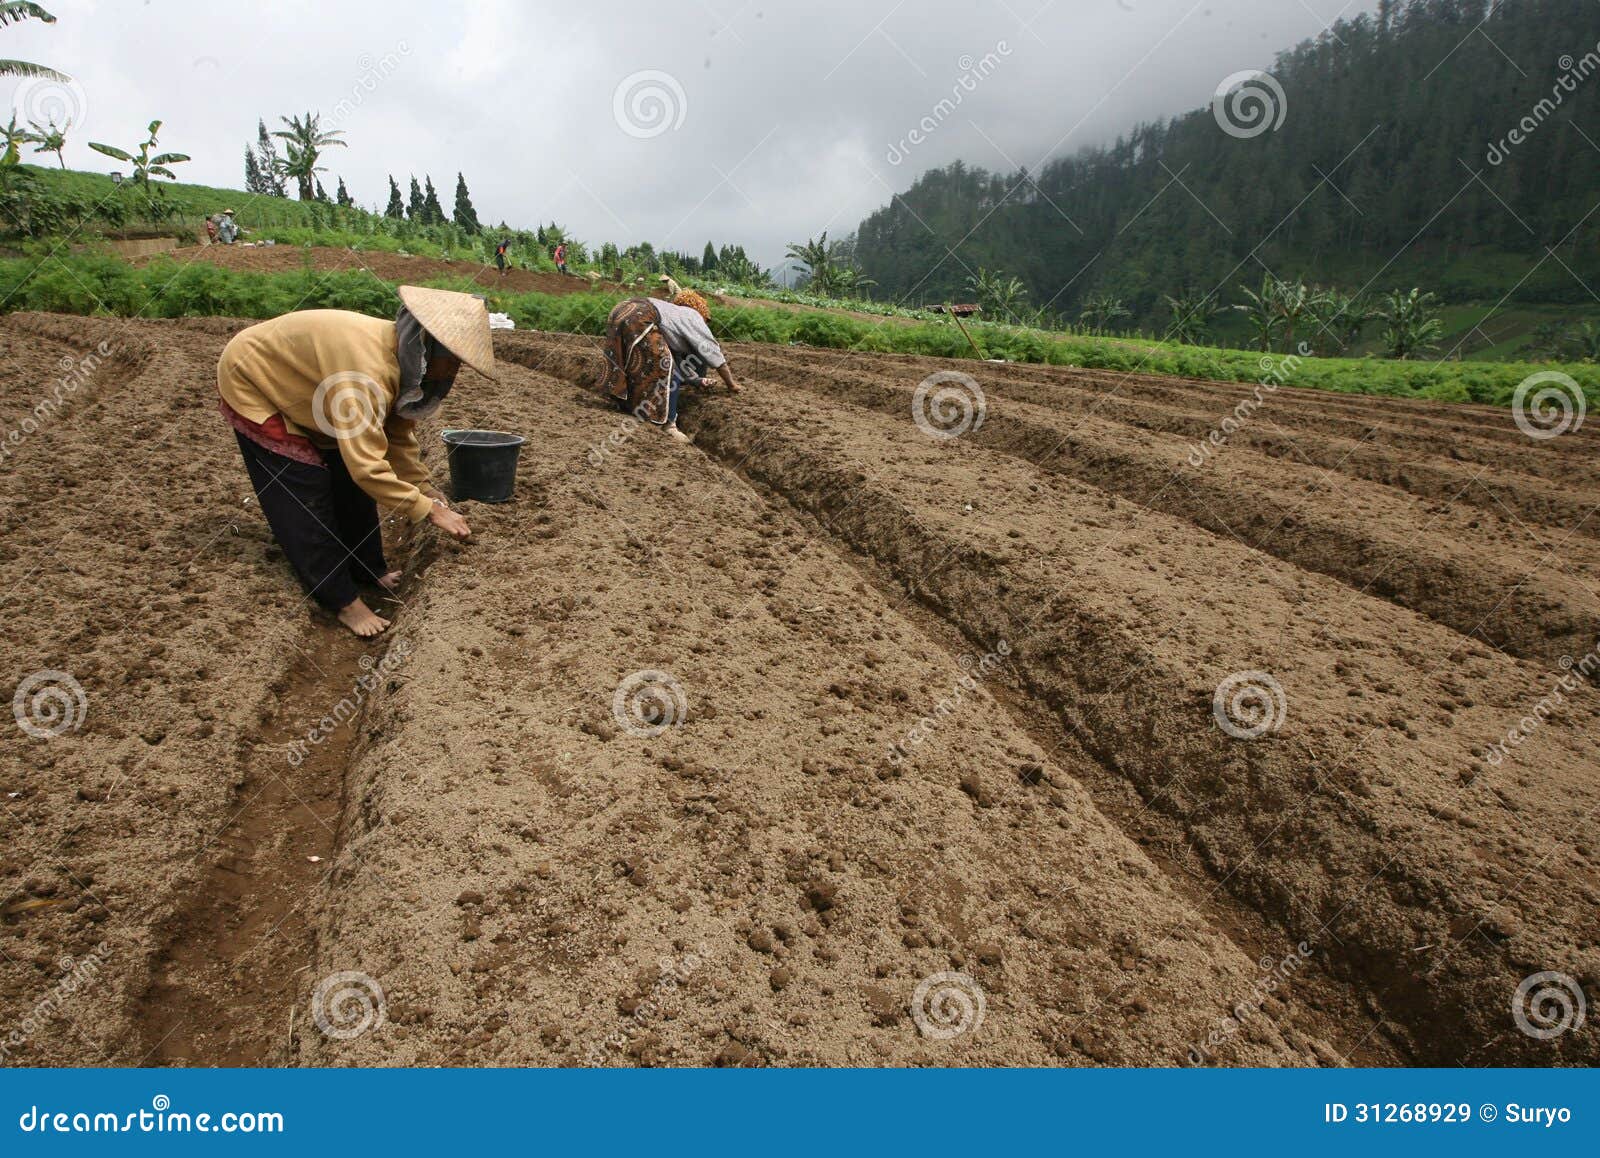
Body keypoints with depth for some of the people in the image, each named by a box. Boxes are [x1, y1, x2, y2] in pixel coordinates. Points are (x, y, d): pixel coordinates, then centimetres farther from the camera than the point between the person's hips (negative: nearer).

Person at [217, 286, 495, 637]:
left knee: (350, 481, 7)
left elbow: (400, 437, -2)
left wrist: (429, 493, -6)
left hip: (297, 388, 8)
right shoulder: (367, 365, -41)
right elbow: (367, 465, -45)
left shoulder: (402, 357, -13)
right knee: (306, 491, -10)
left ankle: (370, 570, 21)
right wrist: (428, 509, -39)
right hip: (252, 383, -8)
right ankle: (342, 601, -1)